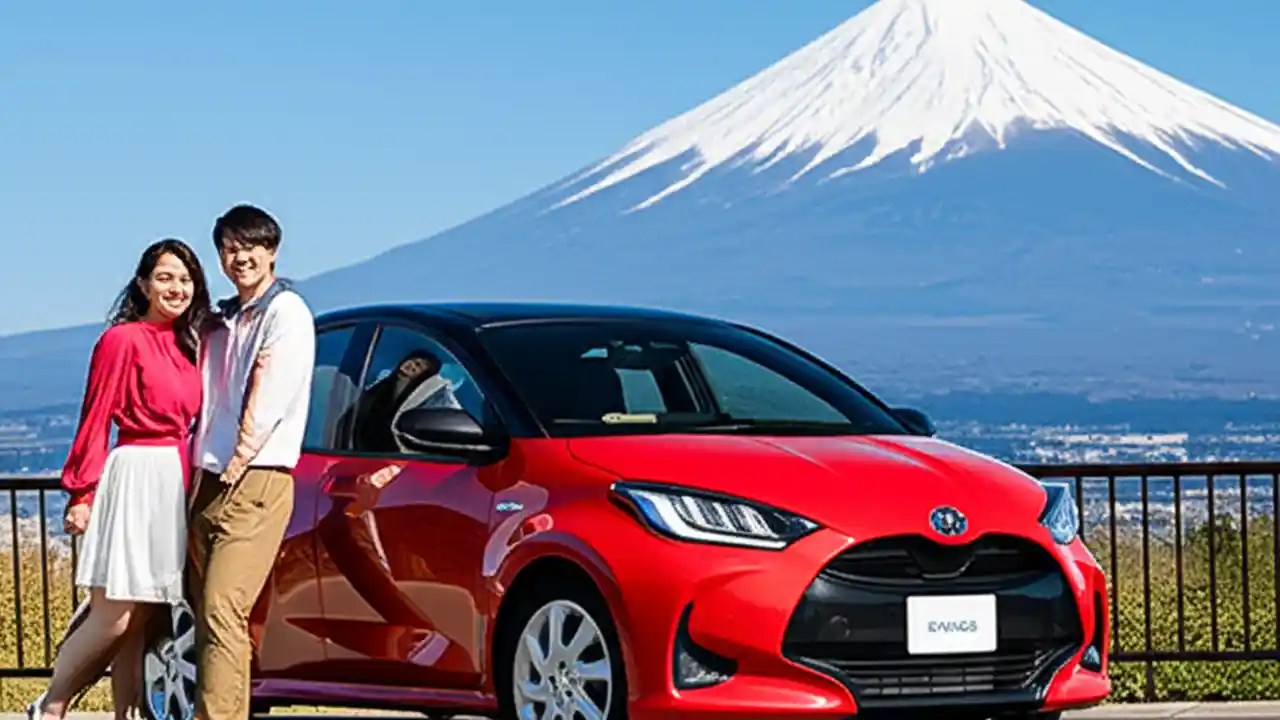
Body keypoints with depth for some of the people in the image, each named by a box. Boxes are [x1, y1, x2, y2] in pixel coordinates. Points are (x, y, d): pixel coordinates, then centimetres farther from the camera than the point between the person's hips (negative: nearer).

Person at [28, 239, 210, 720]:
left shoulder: (187, 346, 16)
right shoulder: (123, 339, -6)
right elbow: (95, 421, -8)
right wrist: (81, 494, -12)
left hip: (176, 483, 7)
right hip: (136, 478, -7)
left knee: (139, 621, 7)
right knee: (113, 618, -8)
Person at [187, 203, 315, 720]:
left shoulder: (286, 312, -3)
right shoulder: (223, 320, 21)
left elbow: (267, 403, -10)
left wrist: (234, 467, -10)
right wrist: (201, 472, 7)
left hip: (256, 482, -8)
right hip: (210, 482, 8)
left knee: (222, 610, -18)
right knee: (208, 614, 5)